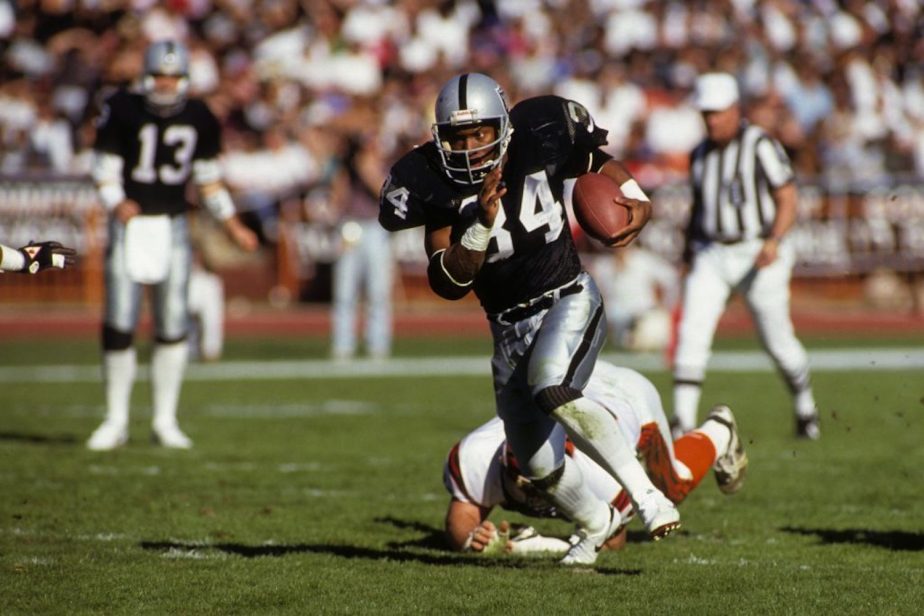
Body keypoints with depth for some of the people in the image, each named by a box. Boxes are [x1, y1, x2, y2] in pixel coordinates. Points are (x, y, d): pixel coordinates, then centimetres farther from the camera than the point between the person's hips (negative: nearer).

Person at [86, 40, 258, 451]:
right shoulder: (123, 112, -8)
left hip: (172, 226, 2)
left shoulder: (199, 120, 2)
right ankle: (116, 420, 6)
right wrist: (116, 204, -25)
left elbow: (208, 180, 13)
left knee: (173, 325, 0)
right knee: (119, 324, -7)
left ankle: (165, 420, 11)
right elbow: (105, 170, -6)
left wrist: (232, 225, 12)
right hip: (130, 224, -2)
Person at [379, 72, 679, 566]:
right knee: (539, 464, 7)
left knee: (553, 391, -34)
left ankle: (648, 497, -30)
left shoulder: (539, 145, -11)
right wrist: (481, 224, -31)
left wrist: (637, 202, -9)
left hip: (568, 299, -3)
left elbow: (601, 163, 10)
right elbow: (449, 284, -17)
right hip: (509, 327, 3)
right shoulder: (439, 187, -11)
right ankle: (596, 523, 38)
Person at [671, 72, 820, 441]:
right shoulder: (701, 155, 11)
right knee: (691, 334, -11)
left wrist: (774, 241, -23)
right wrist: (689, 249, 13)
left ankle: (805, 407, 29)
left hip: (757, 255, -4)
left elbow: (787, 199, -10)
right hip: (710, 255, 4)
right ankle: (683, 421, -13)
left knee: (778, 339, 5)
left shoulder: (760, 146, -9)